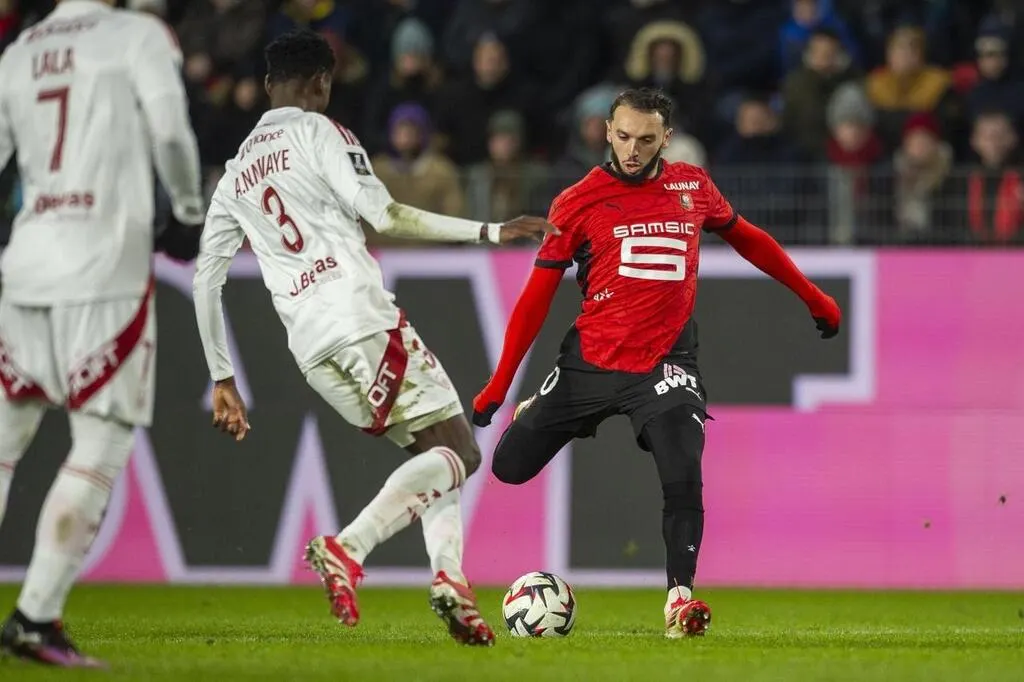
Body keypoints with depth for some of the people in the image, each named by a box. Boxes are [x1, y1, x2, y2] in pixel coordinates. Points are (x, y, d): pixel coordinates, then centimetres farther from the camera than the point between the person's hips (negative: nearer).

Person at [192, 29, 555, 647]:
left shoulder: (236, 174, 22)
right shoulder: (318, 132, 3)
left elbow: (206, 278, 20)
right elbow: (383, 215, -9)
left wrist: (223, 380, 24)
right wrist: (491, 232, -6)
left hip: (308, 344, 7)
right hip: (361, 316, -7)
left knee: (433, 452, 16)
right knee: (460, 452, -4)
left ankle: (450, 580, -5)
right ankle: (346, 551, -23)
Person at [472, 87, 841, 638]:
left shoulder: (693, 187, 4)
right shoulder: (578, 202, -3)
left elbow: (746, 239, 22)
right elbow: (536, 297, -1)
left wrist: (813, 298, 26)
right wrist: (498, 385, -3)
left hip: (665, 363, 0)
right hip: (589, 361, 0)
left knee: (684, 480, -20)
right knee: (510, 467, 2)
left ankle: (679, 598, -7)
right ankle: (537, 416, 37)